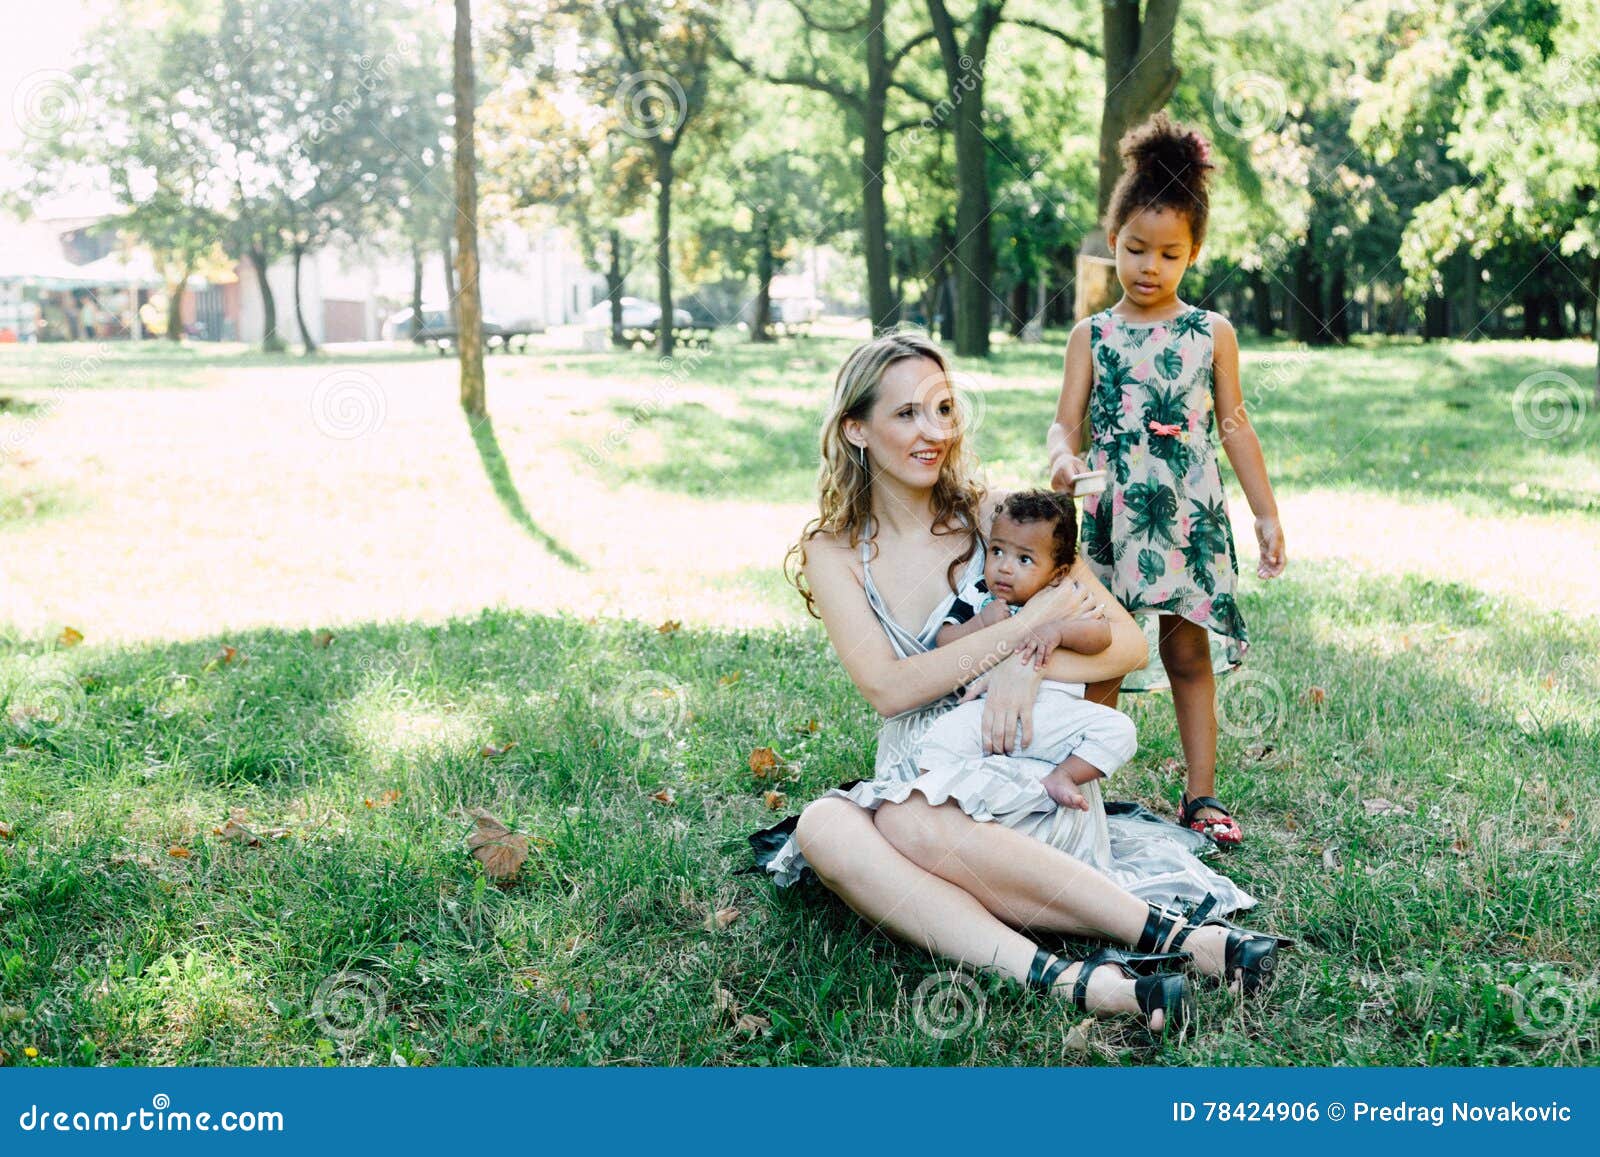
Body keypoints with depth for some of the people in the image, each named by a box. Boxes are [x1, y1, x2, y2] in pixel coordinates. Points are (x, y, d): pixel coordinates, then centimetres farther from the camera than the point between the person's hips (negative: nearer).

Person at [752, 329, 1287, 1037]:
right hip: (914, 785, 2)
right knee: (825, 827, -31)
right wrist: (1028, 623, -18)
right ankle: (1052, 976, -43)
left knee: (909, 823, -34)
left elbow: (1128, 644, -2)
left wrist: (1028, 667, -21)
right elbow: (887, 688, -13)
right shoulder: (833, 554, 3)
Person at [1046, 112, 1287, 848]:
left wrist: (1267, 513, 6)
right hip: (1112, 519, 0)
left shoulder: (1213, 334, 4)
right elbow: (1067, 421, -3)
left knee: (1189, 655, 7)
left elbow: (1234, 427, 8)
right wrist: (1062, 459, -26)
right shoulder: (1092, 336, 2)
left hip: (1190, 518, 1)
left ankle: (1200, 794, 15)